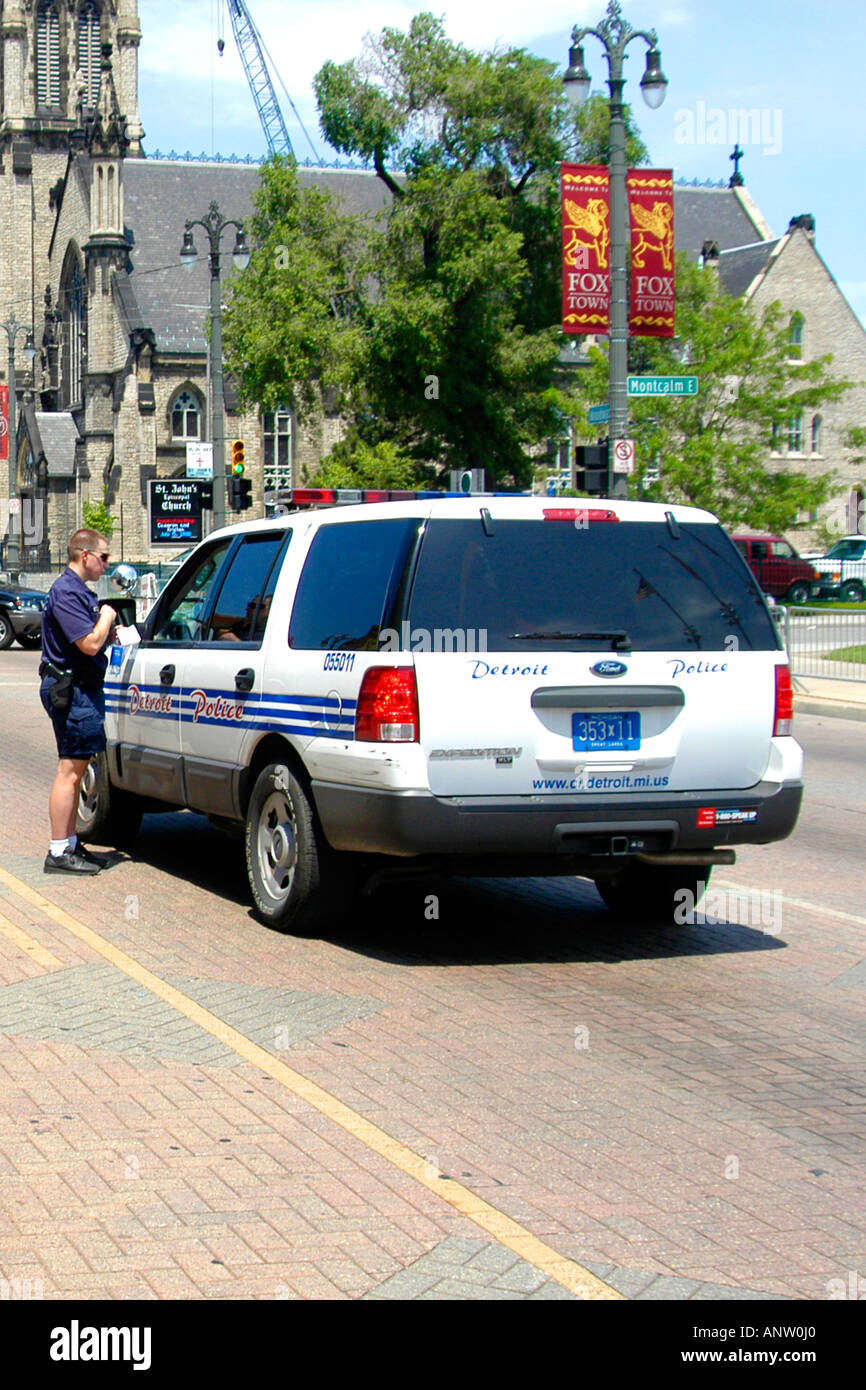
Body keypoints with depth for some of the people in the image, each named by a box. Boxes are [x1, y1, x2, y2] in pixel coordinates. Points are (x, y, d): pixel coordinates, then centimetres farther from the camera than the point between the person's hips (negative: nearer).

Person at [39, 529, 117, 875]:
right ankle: (59, 852, -5)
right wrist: (106, 617, -7)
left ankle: (70, 844, 23)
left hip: (82, 688, 11)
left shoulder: (77, 590, 17)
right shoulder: (67, 592, -16)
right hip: (72, 690, -11)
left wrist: (108, 633, 8)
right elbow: (90, 644, -24)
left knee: (75, 769, 15)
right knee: (70, 771, -8)